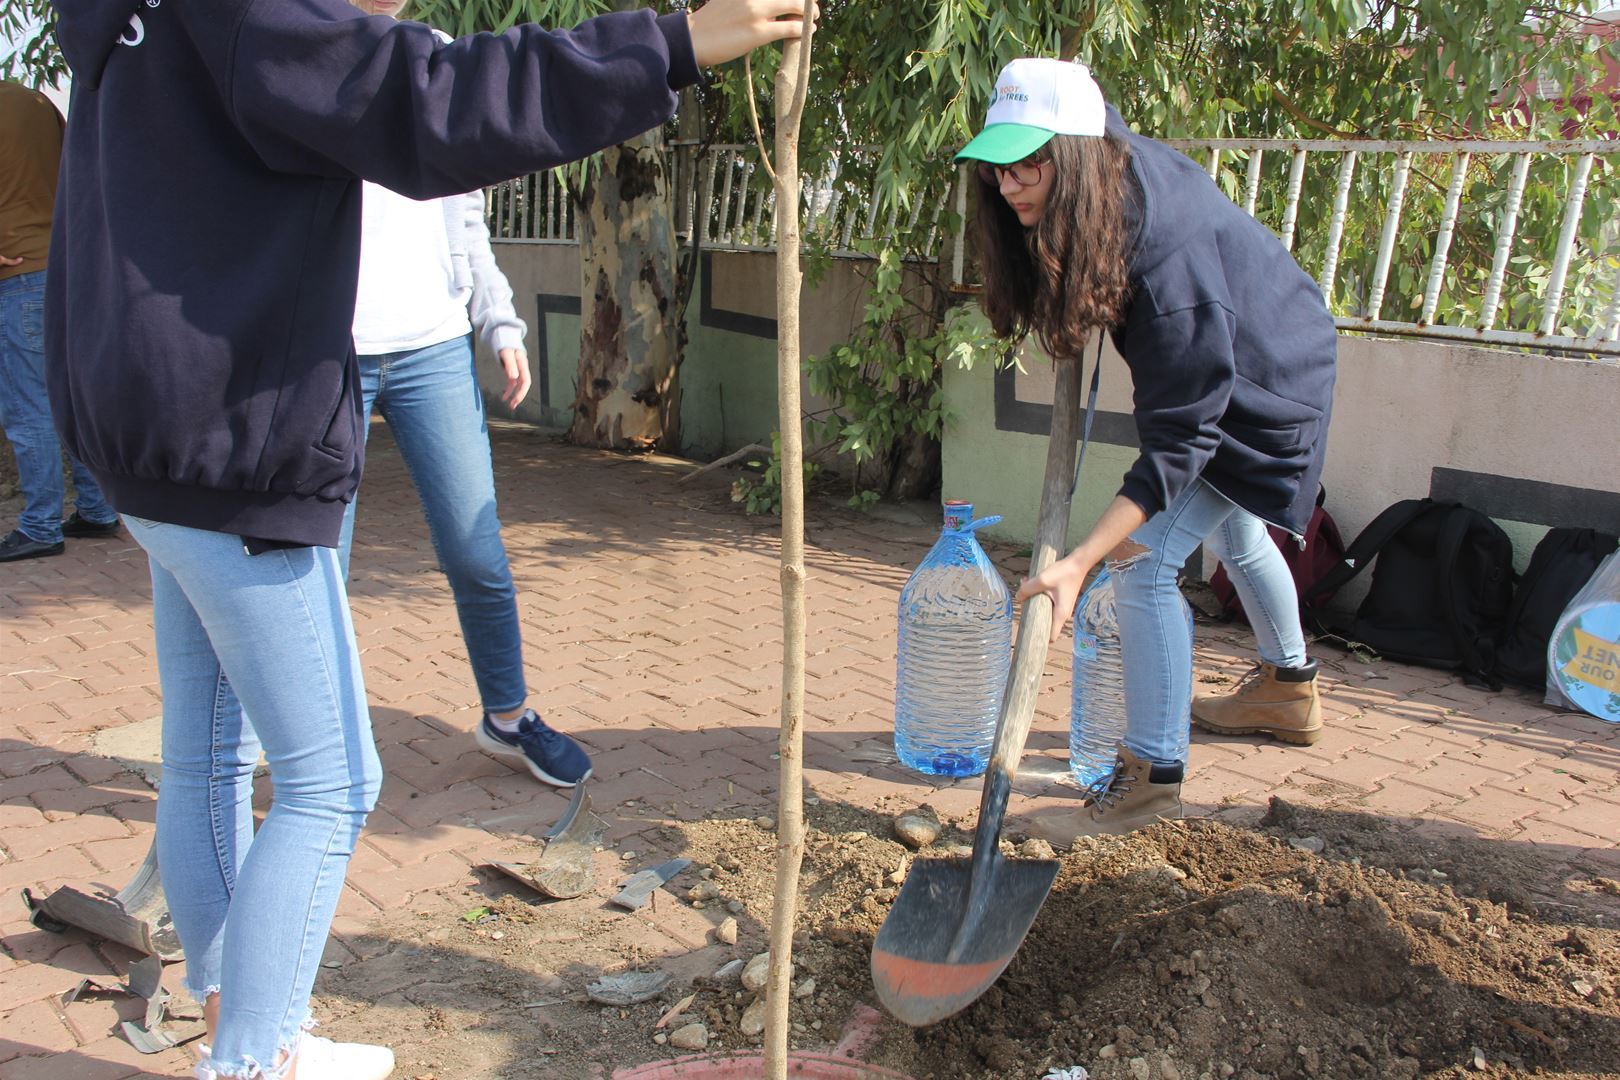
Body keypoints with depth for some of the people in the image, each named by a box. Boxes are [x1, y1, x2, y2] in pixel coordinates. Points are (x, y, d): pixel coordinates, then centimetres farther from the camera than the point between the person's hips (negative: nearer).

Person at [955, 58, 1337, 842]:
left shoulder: (1165, 250, -41)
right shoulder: (1113, 150, -19)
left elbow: (1179, 438, -40)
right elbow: (1097, 113, 10)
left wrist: (1080, 562, -46)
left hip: (1263, 386, -10)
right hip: (1218, 357, 10)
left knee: (1145, 566, -18)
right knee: (1231, 532, 27)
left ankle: (1152, 777, -5)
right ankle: (1289, 690, 52)